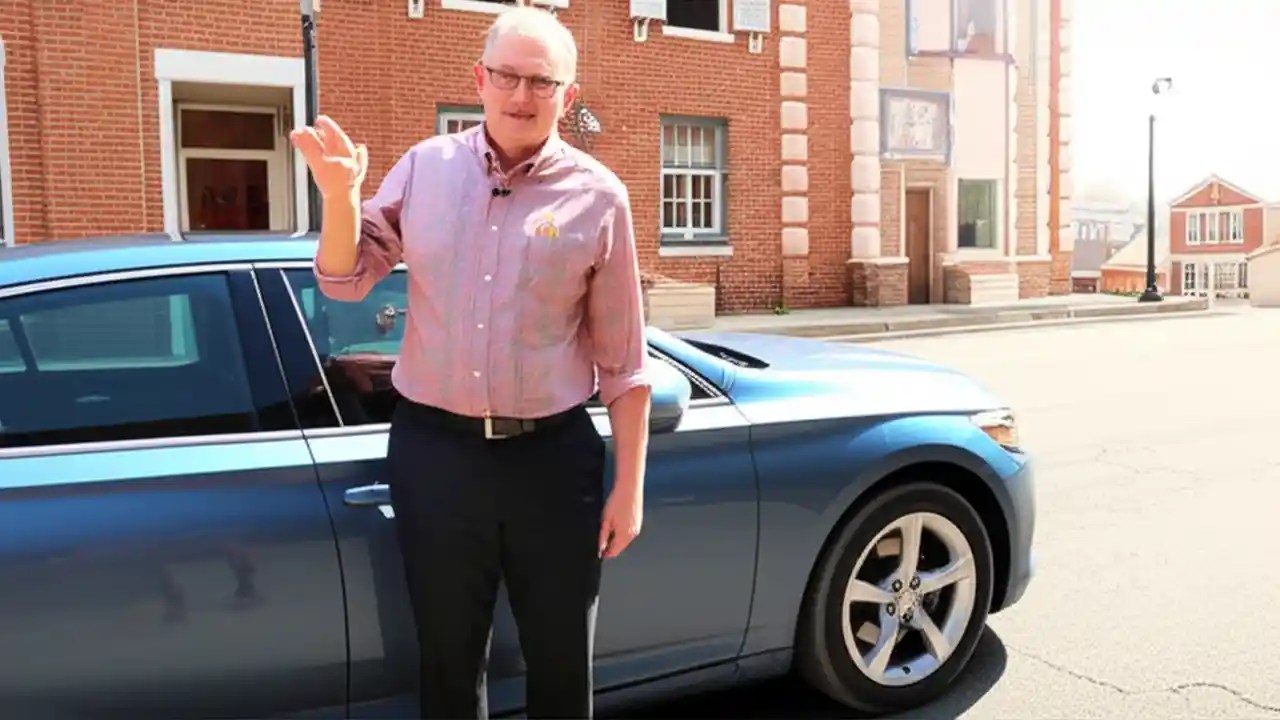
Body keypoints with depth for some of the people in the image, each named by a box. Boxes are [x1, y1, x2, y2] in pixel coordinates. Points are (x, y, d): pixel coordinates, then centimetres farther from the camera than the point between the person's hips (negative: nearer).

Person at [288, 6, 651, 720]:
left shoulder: (597, 196, -3)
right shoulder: (424, 167, 3)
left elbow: (623, 359, -2)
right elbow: (345, 280, 7)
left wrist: (630, 484, -3)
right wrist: (341, 195, -12)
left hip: (553, 458, -1)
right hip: (433, 452, 2)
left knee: (562, 662, 13)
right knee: (449, 658, 17)